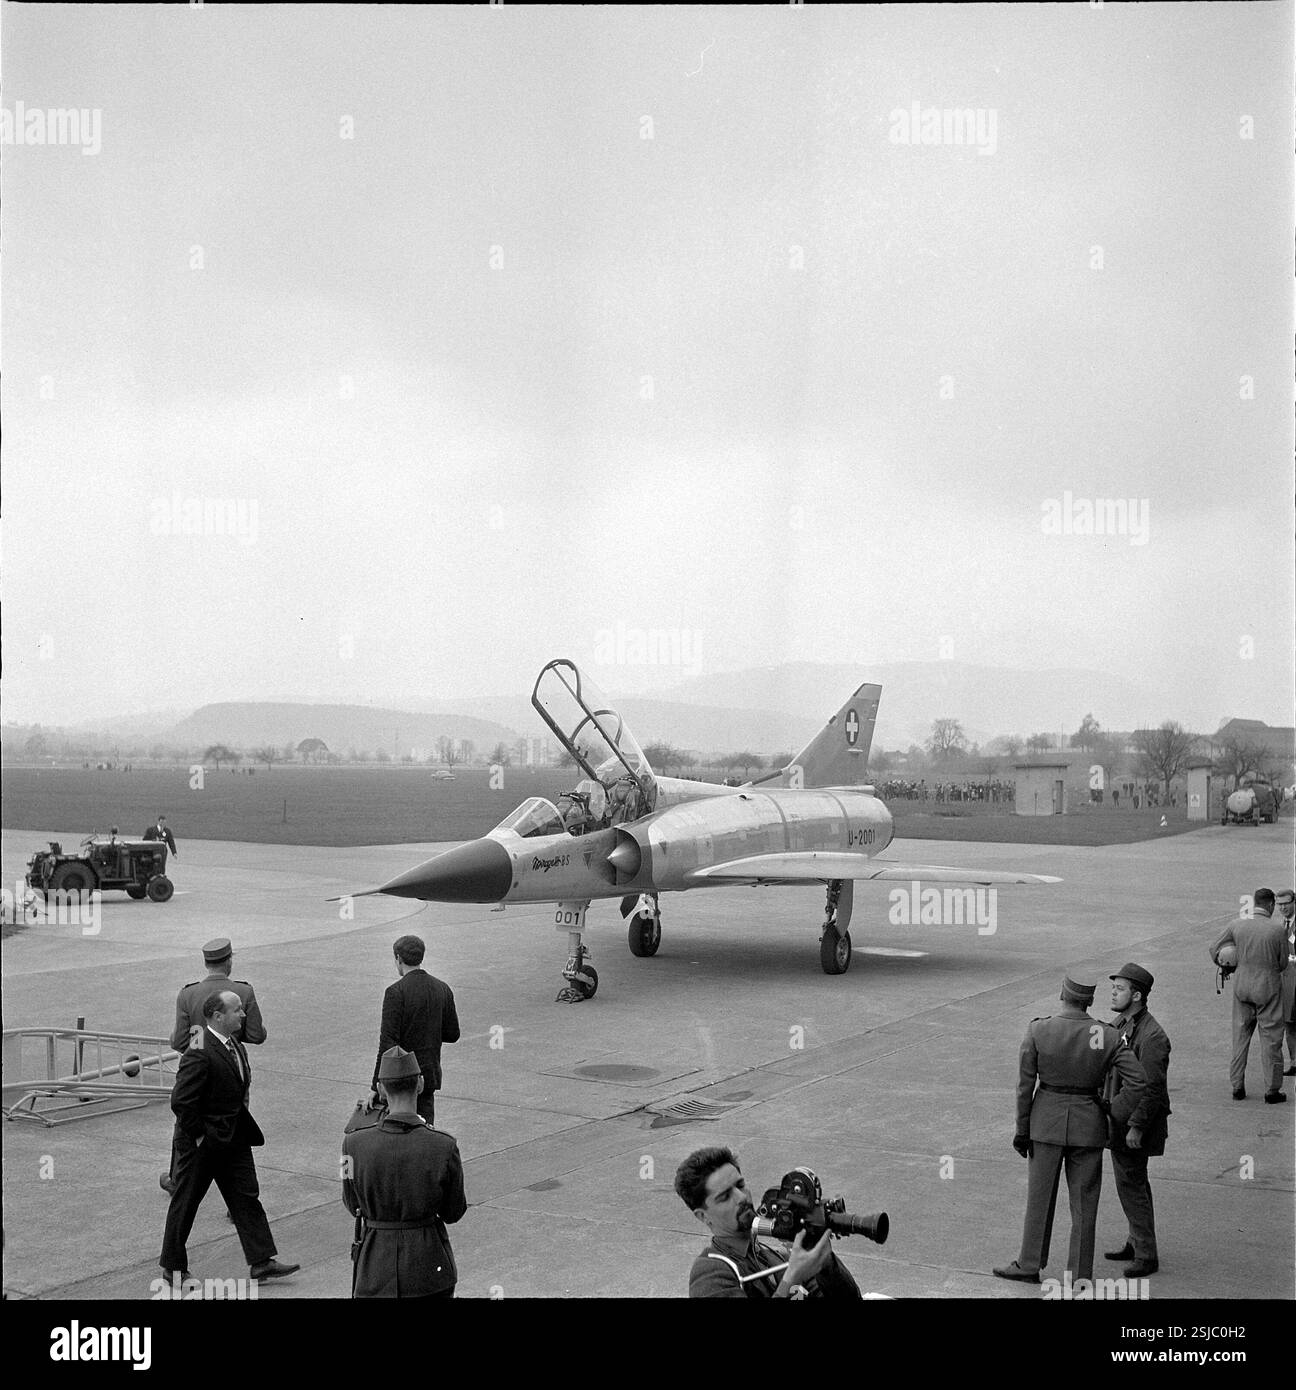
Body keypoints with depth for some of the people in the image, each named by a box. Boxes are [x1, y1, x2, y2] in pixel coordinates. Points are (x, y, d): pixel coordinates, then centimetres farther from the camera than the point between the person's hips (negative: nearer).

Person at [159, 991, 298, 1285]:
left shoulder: (234, 1044, 6)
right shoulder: (200, 1054, -24)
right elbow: (181, 1101, -26)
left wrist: (241, 1123, 15)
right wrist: (198, 1136, -19)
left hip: (235, 1139, 9)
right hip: (203, 1144, -9)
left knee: (247, 1198, 8)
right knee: (185, 1202, 7)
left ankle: (261, 1261, 12)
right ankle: (173, 1266, 20)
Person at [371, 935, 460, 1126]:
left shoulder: (396, 992, -14)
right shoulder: (443, 989, 5)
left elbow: (388, 1042, -18)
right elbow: (452, 1034, 10)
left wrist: (377, 1087, -17)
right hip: (430, 1074, 6)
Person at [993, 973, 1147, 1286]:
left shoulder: (1037, 1031, -11)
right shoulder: (1108, 1036, -9)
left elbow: (1025, 1086, -7)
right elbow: (1138, 1081, -12)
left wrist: (1022, 1130, 1)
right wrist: (1115, 1117, -1)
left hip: (1047, 1119, -1)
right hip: (1089, 1122, 1)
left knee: (1040, 1196, 14)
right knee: (1084, 1201, 12)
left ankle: (1030, 1266, 25)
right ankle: (1080, 1274, 19)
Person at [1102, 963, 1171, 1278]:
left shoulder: (1152, 1036, -22)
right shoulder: (1120, 1024, 7)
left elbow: (1152, 1087, -23)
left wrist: (1136, 1127, -23)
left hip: (1136, 1122, -9)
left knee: (1130, 1184, -5)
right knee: (1134, 1181, 18)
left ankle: (1146, 1256, 3)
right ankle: (1137, 1243, 30)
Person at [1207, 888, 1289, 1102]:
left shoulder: (1237, 925, -4)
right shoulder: (1277, 929, -13)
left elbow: (1213, 947, 5)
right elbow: (1283, 963, -4)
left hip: (1241, 984, 3)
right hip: (1268, 986, -3)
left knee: (1240, 1036, 13)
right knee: (1270, 1038, 6)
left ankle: (1237, 1086, 17)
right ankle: (1272, 1090, 9)